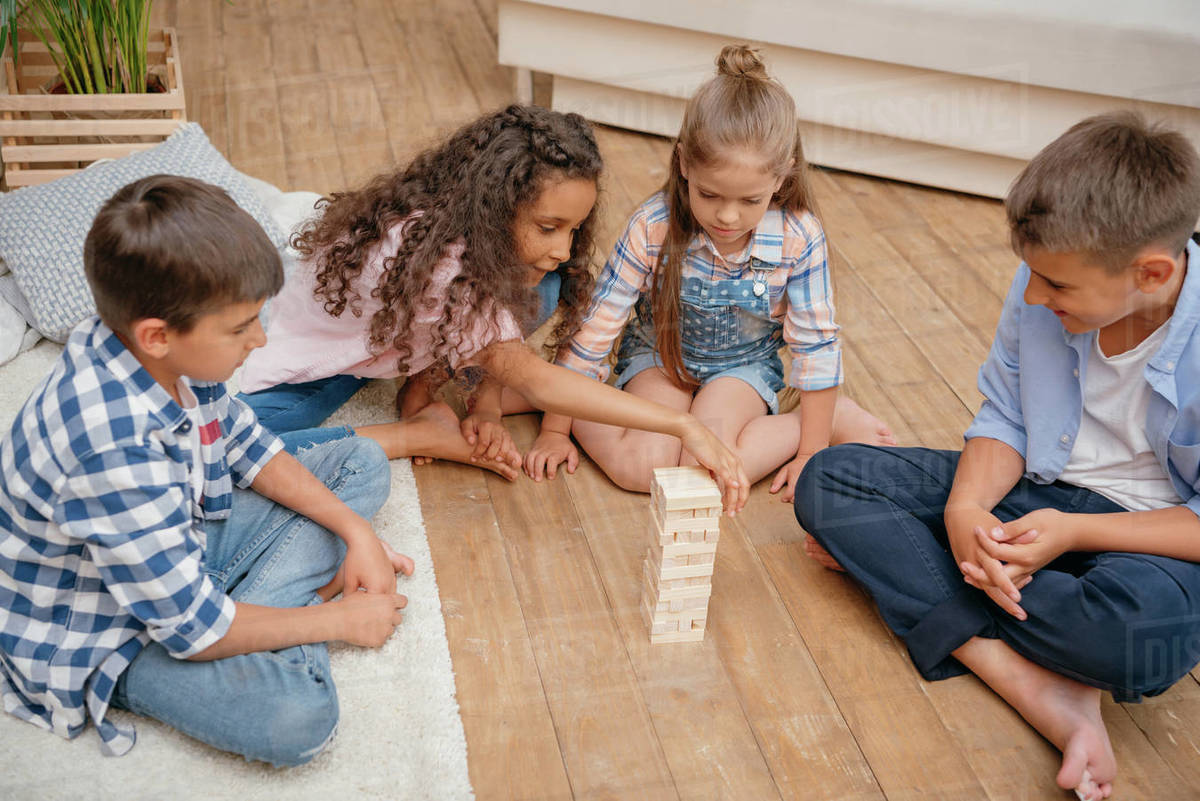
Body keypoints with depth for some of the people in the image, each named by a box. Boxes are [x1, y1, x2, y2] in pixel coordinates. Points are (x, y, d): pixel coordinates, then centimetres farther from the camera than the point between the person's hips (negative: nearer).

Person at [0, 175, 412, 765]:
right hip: (104, 639, -8)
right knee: (298, 716, -35)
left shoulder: (162, 354, -14)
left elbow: (249, 449, 4)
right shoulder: (114, 451, -39)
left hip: (182, 542, 8)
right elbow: (195, 630, -29)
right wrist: (340, 620, -17)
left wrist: (356, 530, -6)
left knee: (363, 462, 8)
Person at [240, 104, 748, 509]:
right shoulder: (434, 262, -41)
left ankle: (421, 394, -2)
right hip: (297, 372, -6)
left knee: (537, 296, -13)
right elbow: (533, 380, -45)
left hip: (386, 342, 6)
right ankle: (421, 435, -15)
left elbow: (495, 337, 0)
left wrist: (487, 409, -19)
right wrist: (682, 426, -49)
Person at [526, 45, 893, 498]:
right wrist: (554, 430, -12)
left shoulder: (798, 239, -23)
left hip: (744, 365, 2)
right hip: (661, 357, -2)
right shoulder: (653, 227, -24)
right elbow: (595, 328, -17)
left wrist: (810, 453, -10)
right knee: (641, 467, -30)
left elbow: (815, 346, -13)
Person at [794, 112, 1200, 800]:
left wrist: (1073, 532, -25)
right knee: (828, 480, -12)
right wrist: (965, 510, -20)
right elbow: (1003, 418, 0)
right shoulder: (1043, 285, -11)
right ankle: (1044, 690, -24)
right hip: (1031, 488, 5)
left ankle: (895, 564, -16)